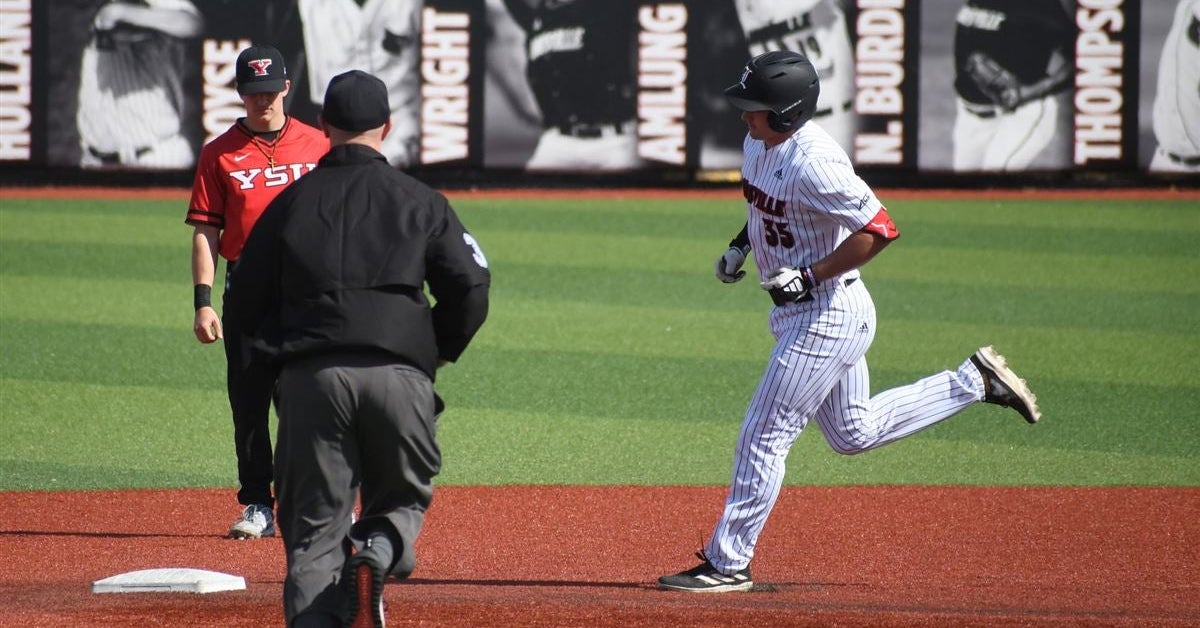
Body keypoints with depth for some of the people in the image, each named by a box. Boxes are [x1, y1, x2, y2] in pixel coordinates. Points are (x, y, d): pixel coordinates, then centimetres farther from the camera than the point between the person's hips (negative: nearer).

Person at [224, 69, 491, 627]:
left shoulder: (291, 202, 12)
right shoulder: (421, 202, 9)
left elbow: (246, 304, 12)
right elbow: (470, 289, 2)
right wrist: (437, 353, 16)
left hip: (311, 377, 0)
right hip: (399, 374, 0)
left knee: (315, 526, 4)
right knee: (403, 497, 16)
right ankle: (377, 555, -17)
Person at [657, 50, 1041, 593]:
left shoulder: (812, 162, -27)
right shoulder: (759, 143, 2)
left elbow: (879, 230, -28)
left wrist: (809, 277, -27)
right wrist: (741, 246, 9)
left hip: (827, 317, -10)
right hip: (800, 314, 10)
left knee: (763, 438, -4)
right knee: (853, 433, 22)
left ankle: (728, 563, 5)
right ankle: (976, 382, 28)